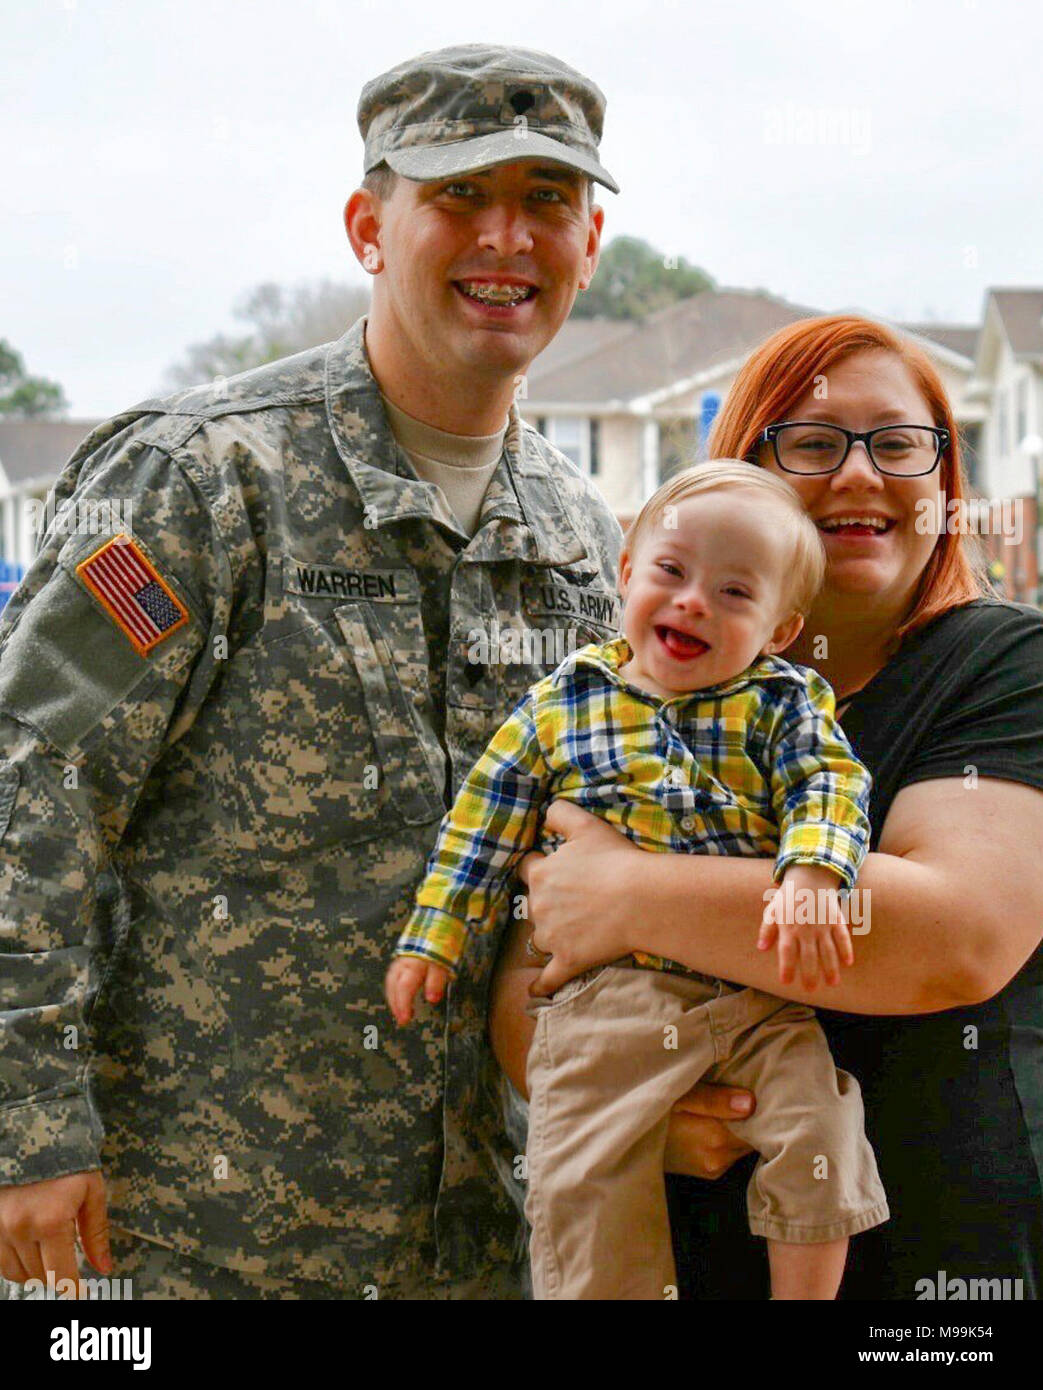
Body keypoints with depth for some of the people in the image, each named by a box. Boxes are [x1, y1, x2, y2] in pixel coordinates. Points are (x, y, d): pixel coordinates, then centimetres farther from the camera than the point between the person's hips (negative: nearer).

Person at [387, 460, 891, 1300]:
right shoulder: (560, 705, 7)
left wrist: (811, 878, -28)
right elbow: (486, 827, 12)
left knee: (818, 1140, -10)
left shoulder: (781, 705, 5)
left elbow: (829, 788, -8)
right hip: (608, 1002, 0)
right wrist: (435, 937, 11)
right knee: (587, 1186, -4)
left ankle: (805, 1293, 12)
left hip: (762, 995, 0)